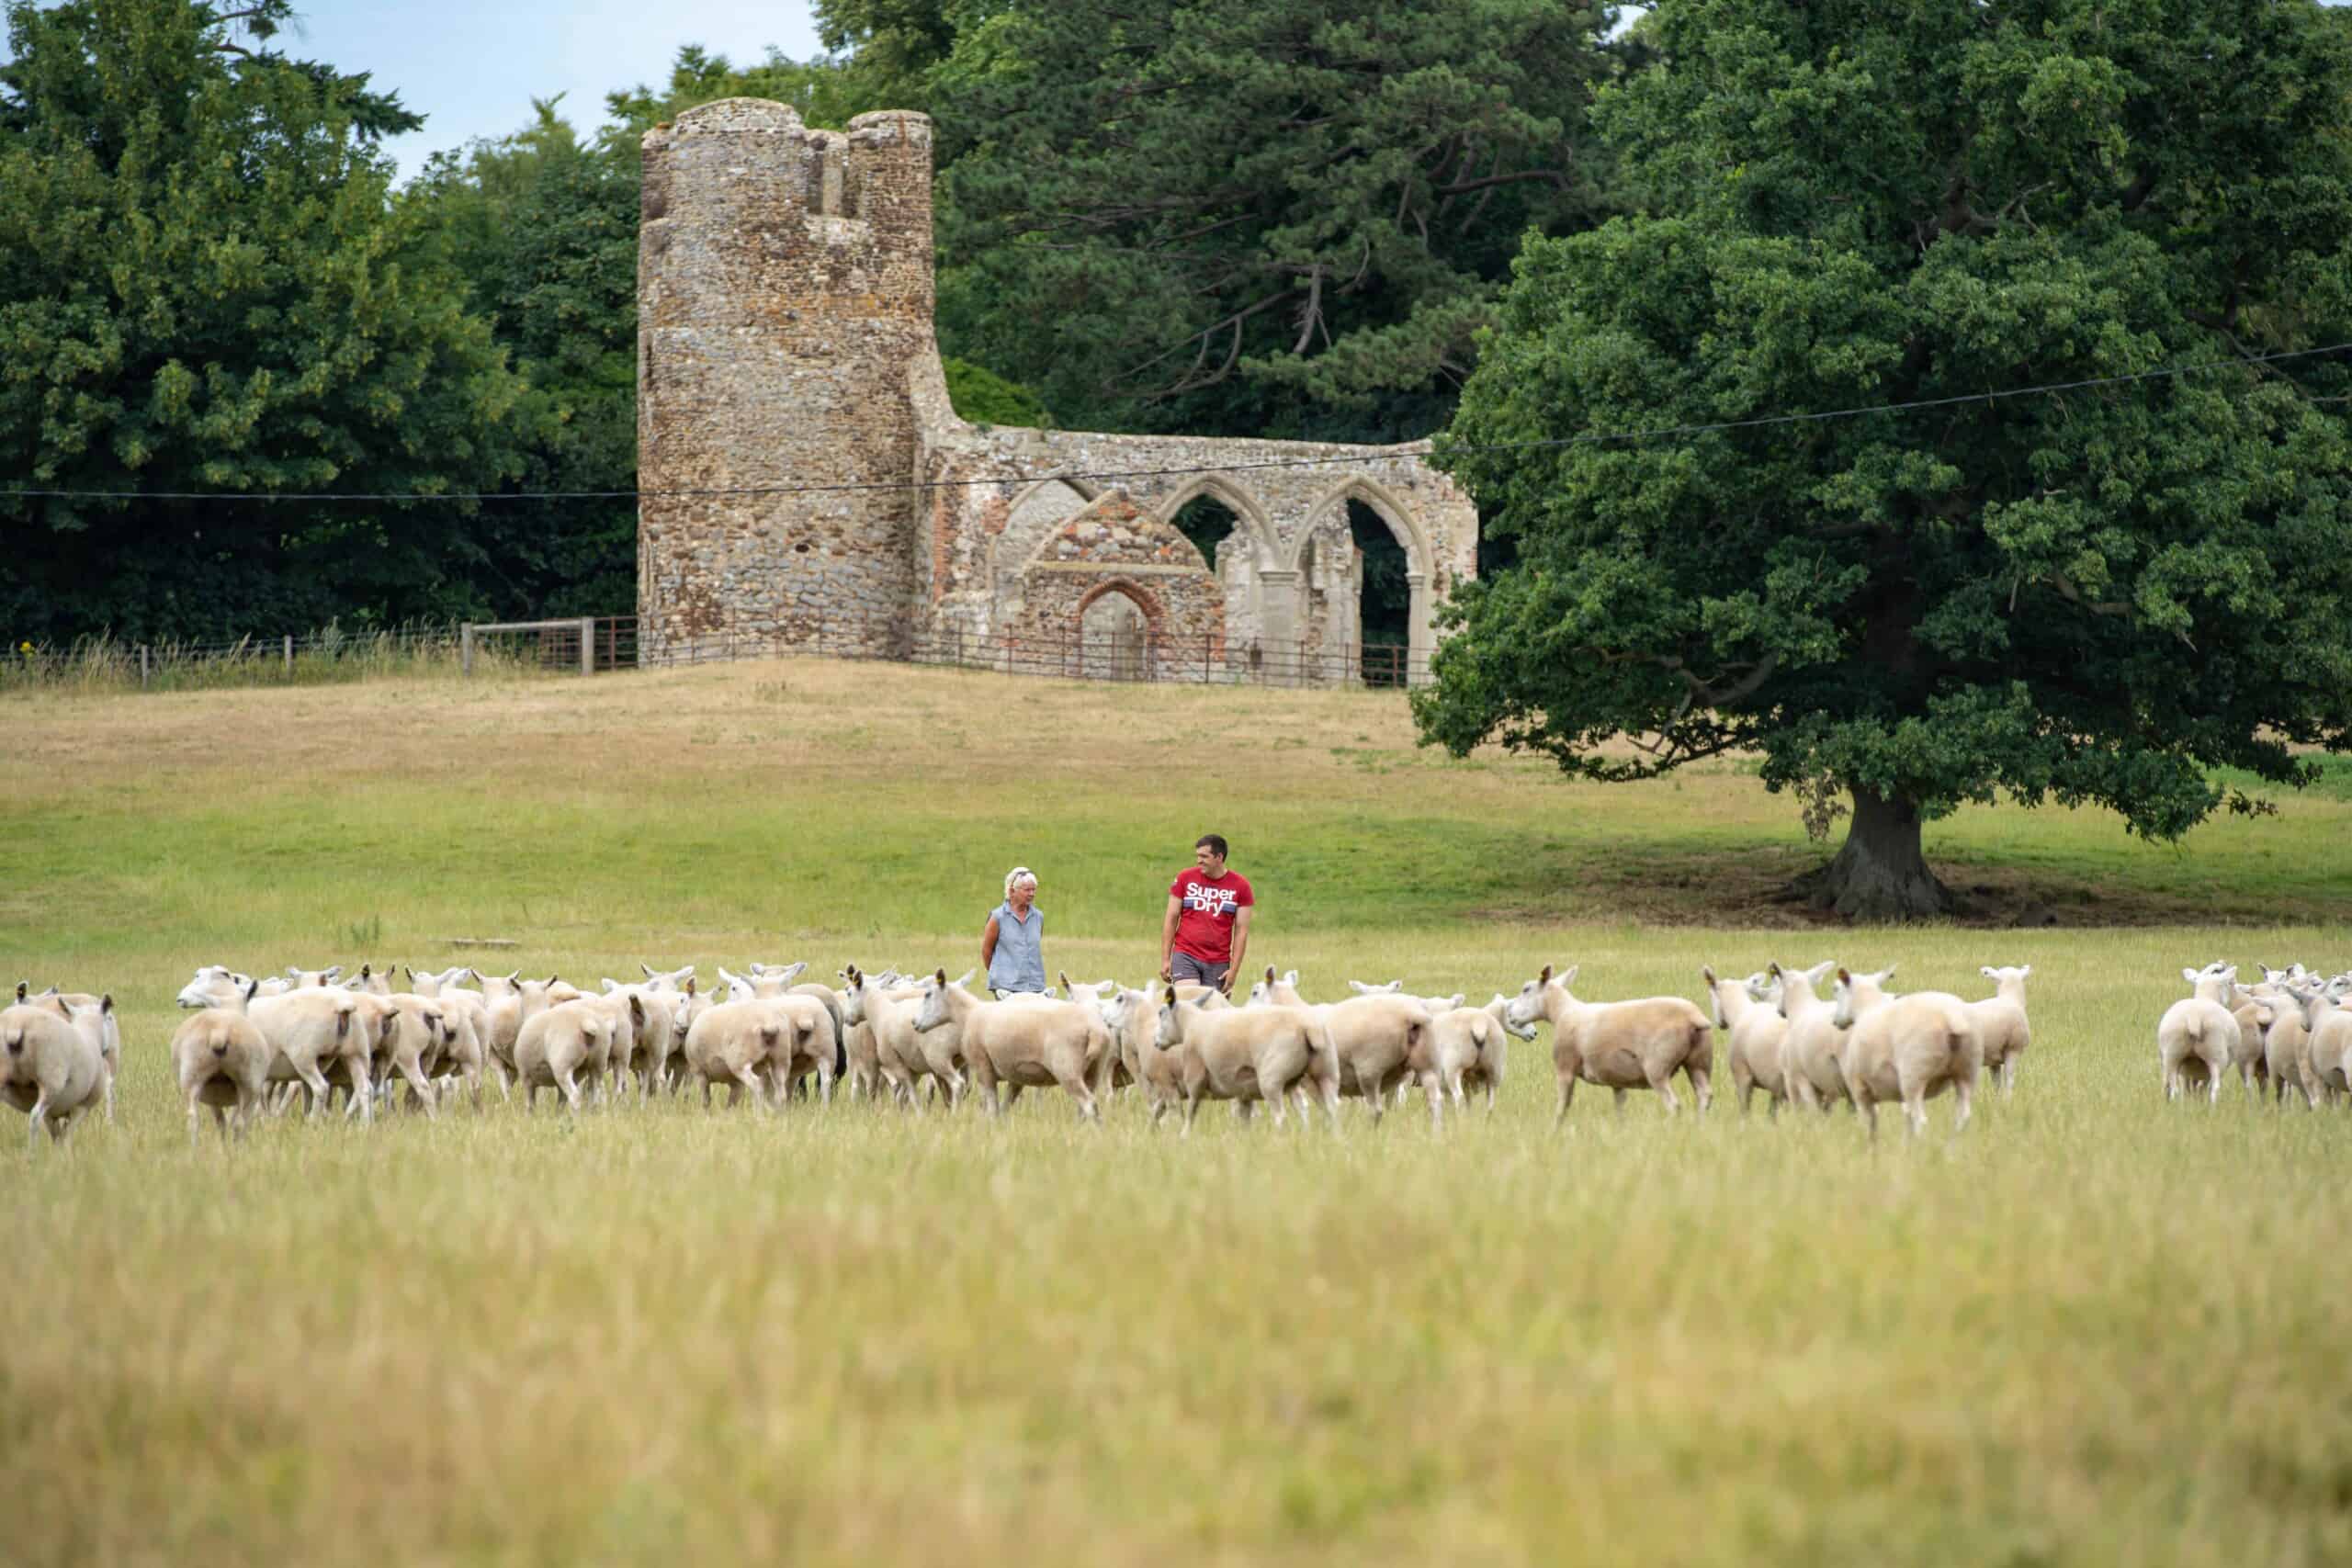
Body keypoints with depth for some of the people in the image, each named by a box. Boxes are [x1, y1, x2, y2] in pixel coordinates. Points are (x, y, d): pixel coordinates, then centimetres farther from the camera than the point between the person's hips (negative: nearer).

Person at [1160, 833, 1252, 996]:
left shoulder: (1240, 885, 1)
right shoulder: (1185, 878, 2)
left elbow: (1241, 930, 3)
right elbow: (1171, 919, 6)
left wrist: (1234, 970, -2)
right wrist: (1165, 960, 2)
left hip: (1218, 963, 1)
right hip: (1185, 956, -1)